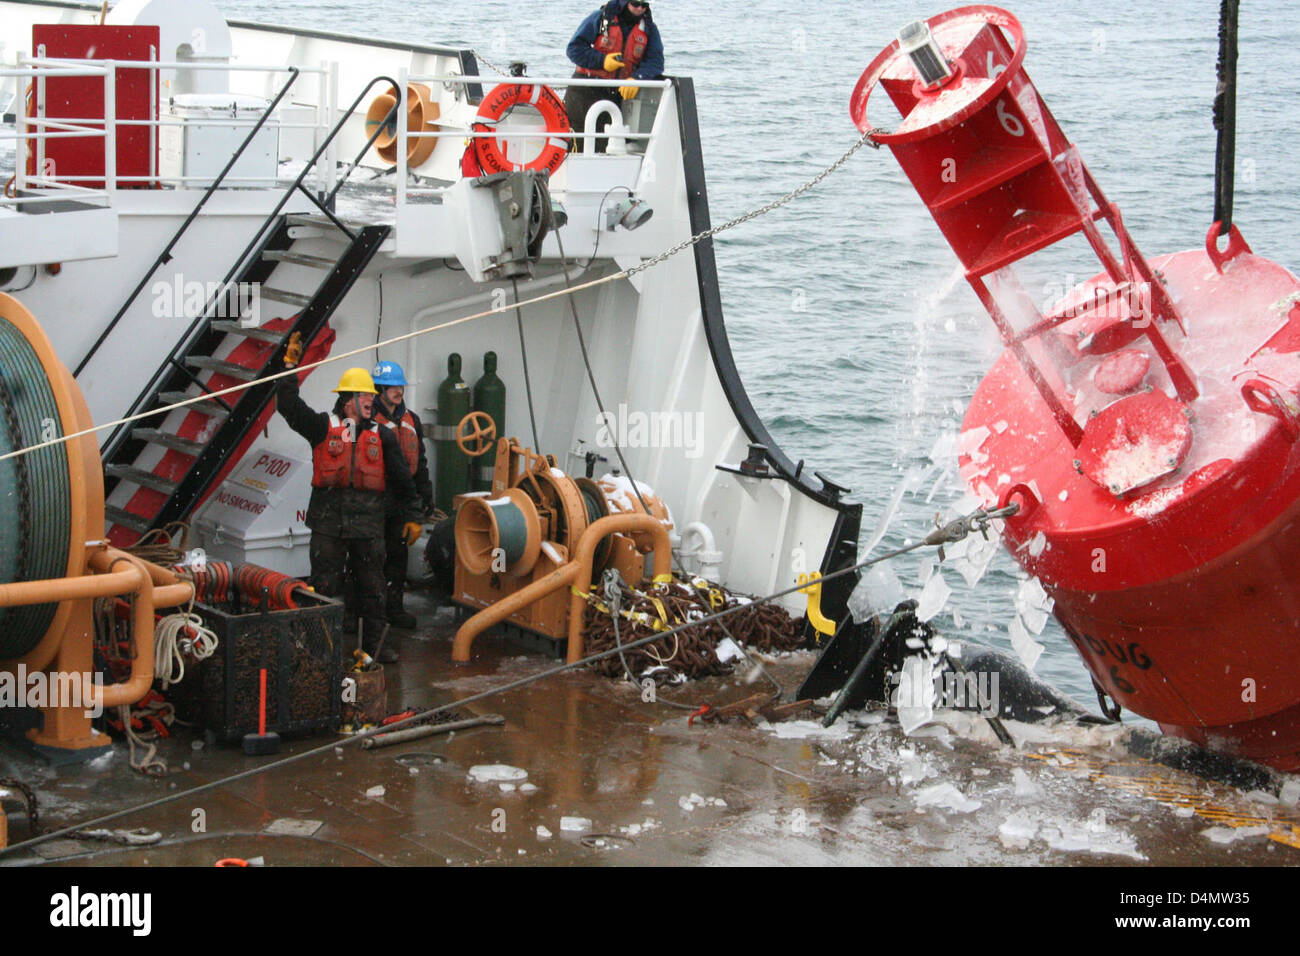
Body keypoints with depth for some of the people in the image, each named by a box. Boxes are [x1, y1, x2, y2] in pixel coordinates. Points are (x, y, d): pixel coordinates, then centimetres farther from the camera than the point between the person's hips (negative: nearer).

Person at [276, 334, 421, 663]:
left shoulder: (382, 435, 9)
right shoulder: (323, 427, 1)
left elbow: (401, 479, 11)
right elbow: (290, 406, -8)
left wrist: (412, 516, 8)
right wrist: (290, 367, -15)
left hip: (369, 523, 2)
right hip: (328, 522, -2)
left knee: (372, 588, 9)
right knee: (326, 587, 4)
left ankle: (375, 643, 19)